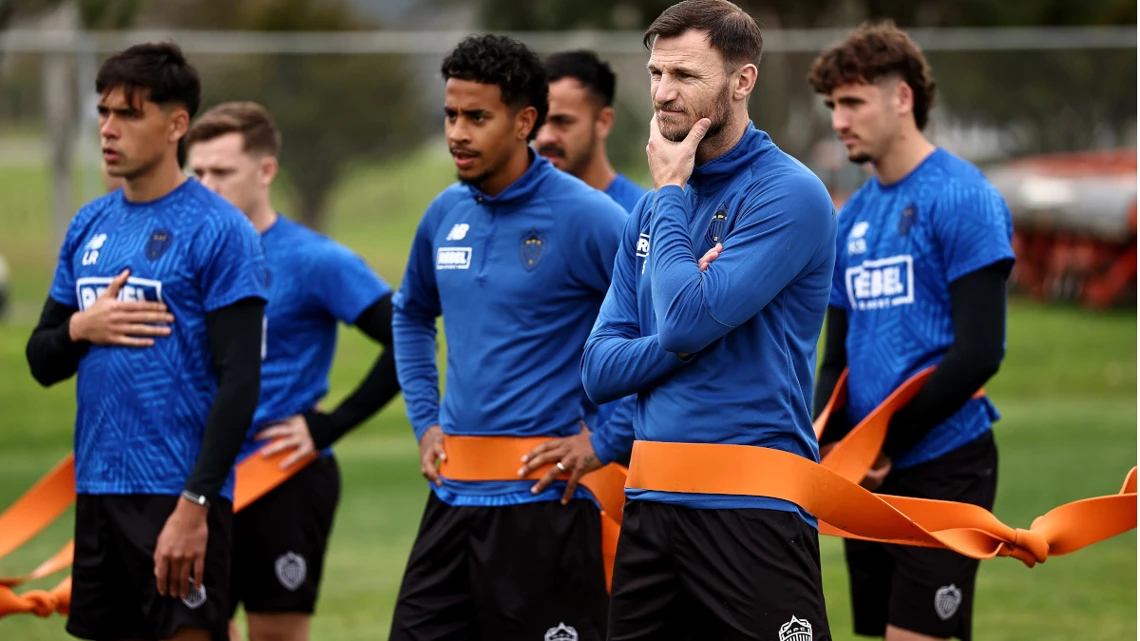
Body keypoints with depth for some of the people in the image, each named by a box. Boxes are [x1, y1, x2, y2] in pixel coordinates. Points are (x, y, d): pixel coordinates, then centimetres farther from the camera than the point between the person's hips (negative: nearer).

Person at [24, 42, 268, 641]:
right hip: (97, 489, 7)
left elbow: (240, 382, -13)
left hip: (177, 494, -6)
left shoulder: (218, 230, -8)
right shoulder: (89, 225, 12)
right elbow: (42, 362, 17)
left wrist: (195, 503, -19)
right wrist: (81, 329, -6)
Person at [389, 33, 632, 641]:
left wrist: (605, 438, -13)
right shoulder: (446, 213, 10)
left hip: (544, 502, -7)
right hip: (453, 498, 7)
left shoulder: (582, 216, -11)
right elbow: (410, 315, 29)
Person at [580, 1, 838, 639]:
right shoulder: (653, 210, 14)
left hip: (752, 509, -7)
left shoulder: (788, 194, -9)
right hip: (651, 508, 7)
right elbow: (601, 371, 9)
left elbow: (688, 321, -19)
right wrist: (683, 339, -11)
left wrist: (671, 192, -6)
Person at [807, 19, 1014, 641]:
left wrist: (885, 443, -13)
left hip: (943, 467, -7)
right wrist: (825, 438, -1)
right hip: (869, 476, 7)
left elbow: (978, 352, -15)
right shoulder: (851, 218, 14)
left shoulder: (961, 198, -9)